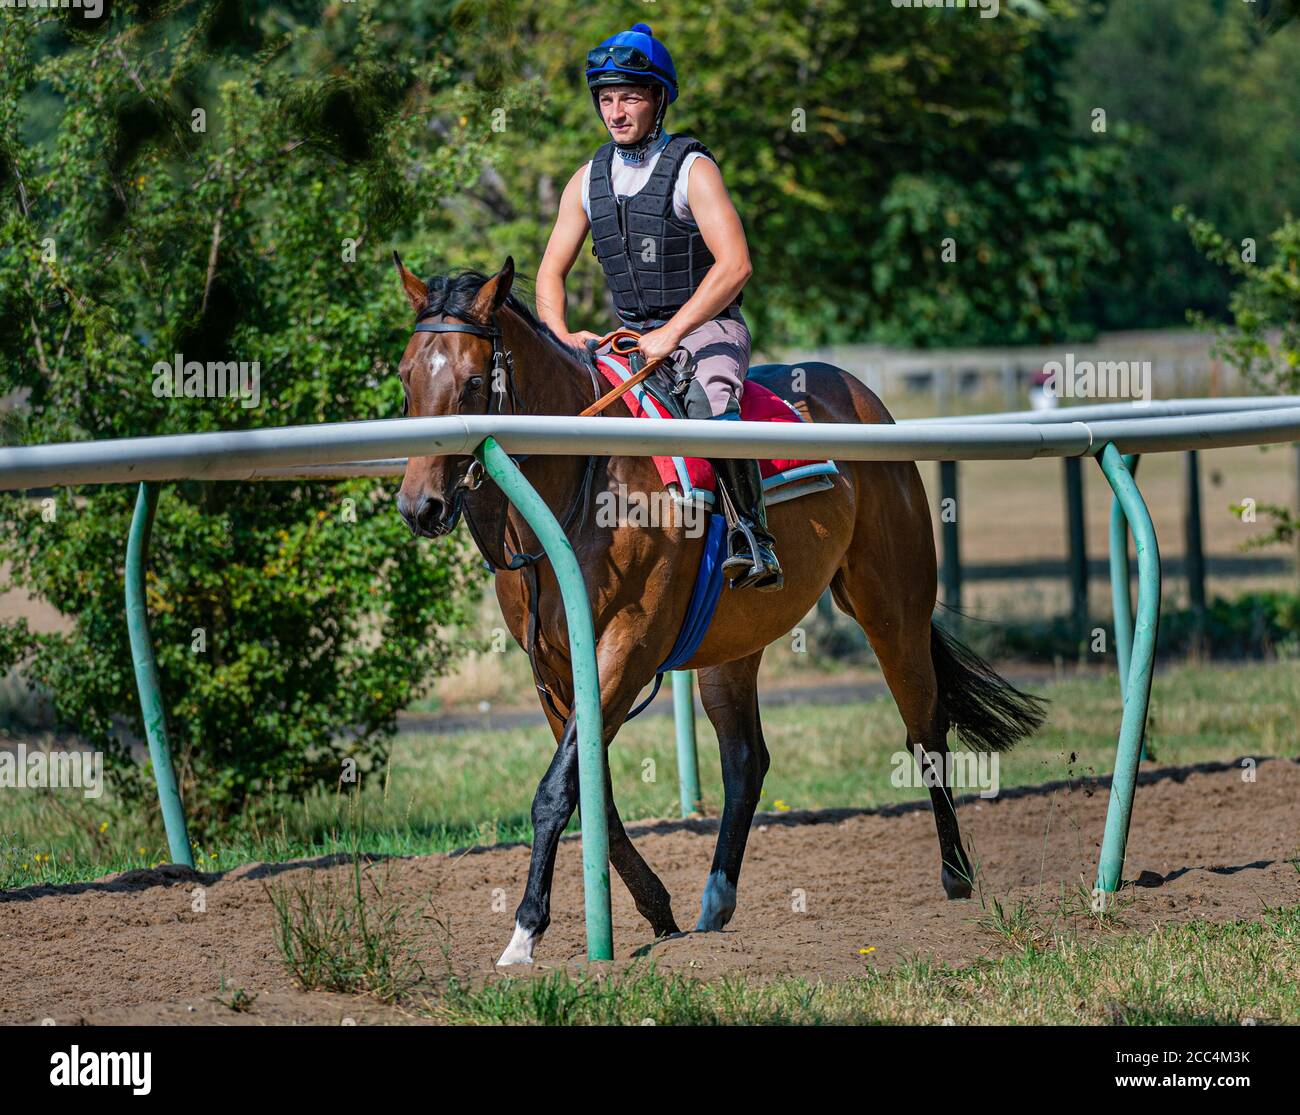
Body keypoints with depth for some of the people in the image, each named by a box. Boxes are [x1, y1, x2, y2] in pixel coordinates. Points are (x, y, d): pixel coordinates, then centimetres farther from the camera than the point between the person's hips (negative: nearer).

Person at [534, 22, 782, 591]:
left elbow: (734, 265, -20)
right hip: (632, 338, 7)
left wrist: (669, 336, -24)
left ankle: (751, 538, -33)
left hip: (707, 327, -7)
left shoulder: (692, 169, -11)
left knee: (710, 401, -37)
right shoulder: (588, 180, 7)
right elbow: (551, 273, 12)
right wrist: (562, 337, -9)